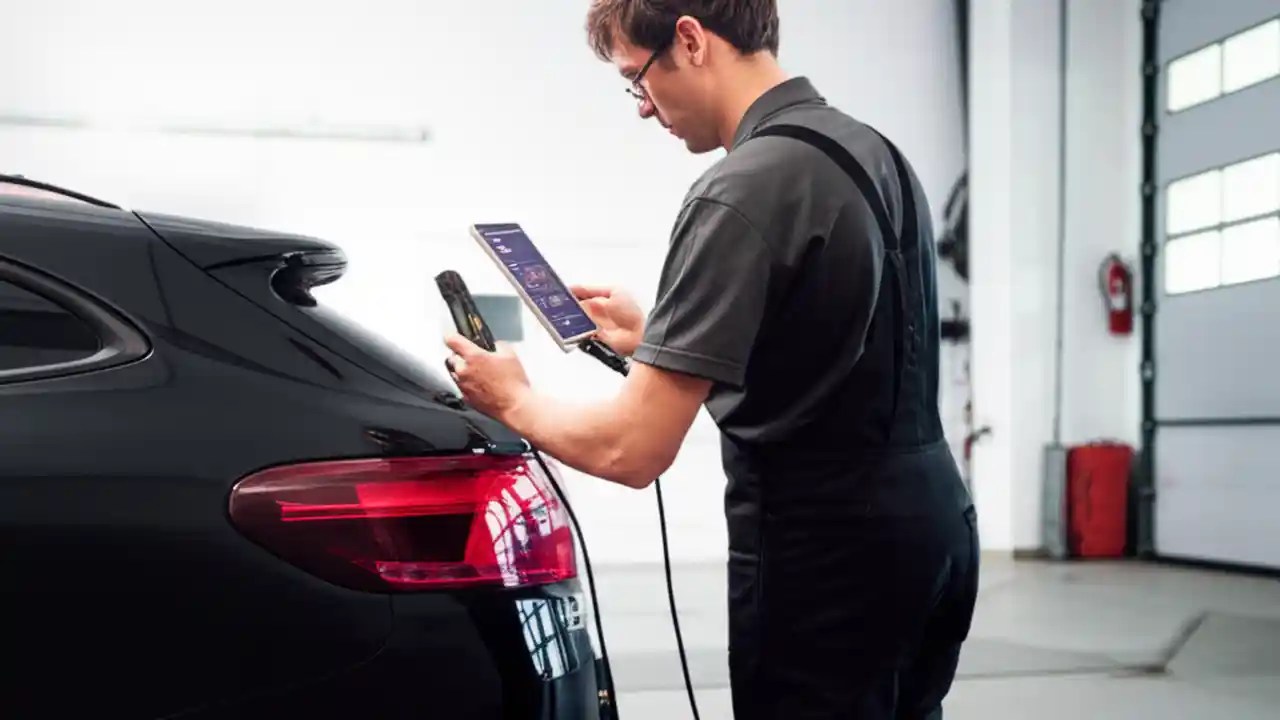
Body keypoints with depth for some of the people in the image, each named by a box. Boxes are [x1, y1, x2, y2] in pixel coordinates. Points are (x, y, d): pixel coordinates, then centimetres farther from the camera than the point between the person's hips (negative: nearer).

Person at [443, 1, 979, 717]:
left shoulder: (741, 194, -20)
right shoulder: (870, 150, 8)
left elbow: (632, 450, -21)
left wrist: (513, 400, -2)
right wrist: (655, 340, 22)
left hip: (823, 552, -9)